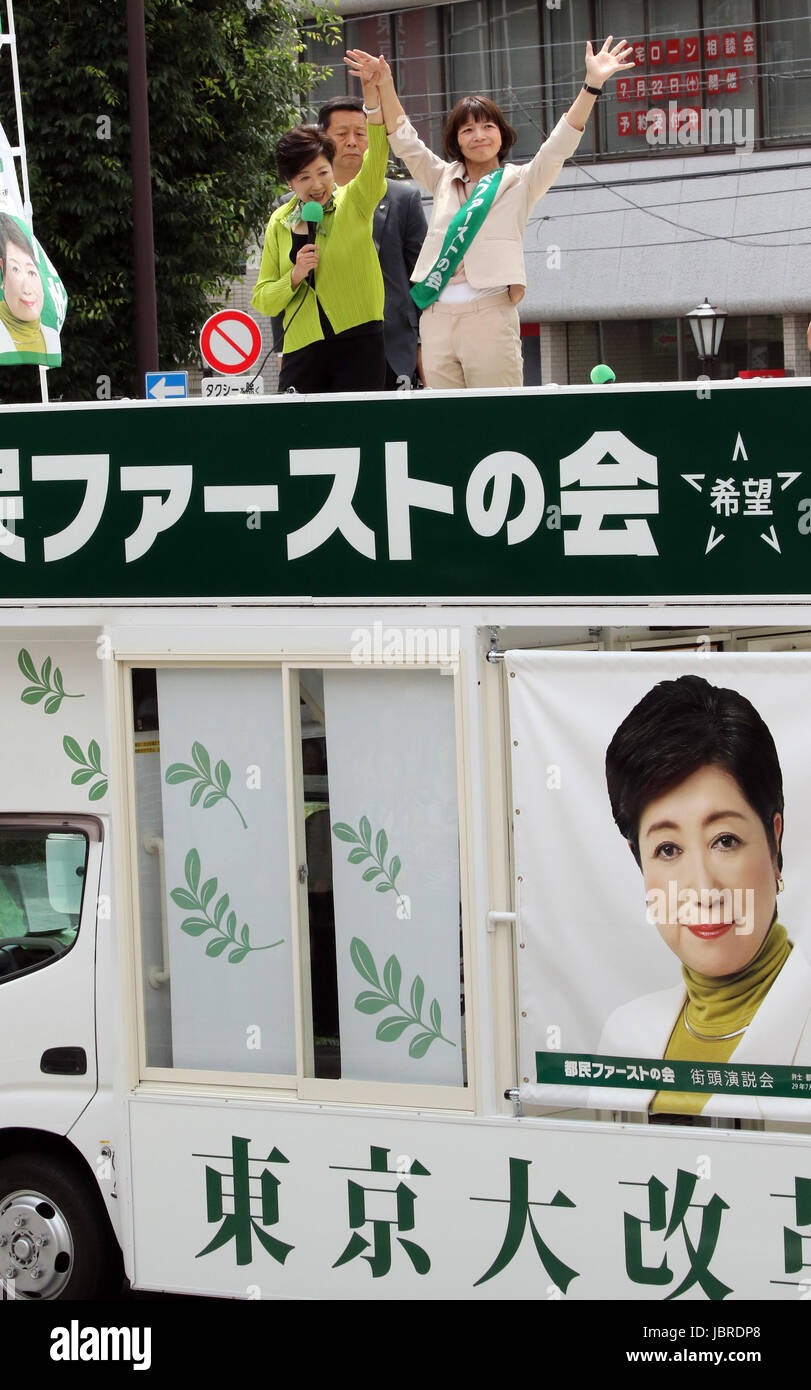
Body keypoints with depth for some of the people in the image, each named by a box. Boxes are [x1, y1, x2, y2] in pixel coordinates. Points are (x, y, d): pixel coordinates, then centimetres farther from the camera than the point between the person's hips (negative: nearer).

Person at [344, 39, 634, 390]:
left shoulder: (520, 182, 8)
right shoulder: (443, 179, 19)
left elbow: (559, 145, -3)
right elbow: (405, 141, 11)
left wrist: (592, 85, -15)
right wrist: (385, 86, -4)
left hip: (490, 315, -4)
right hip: (437, 317, 4)